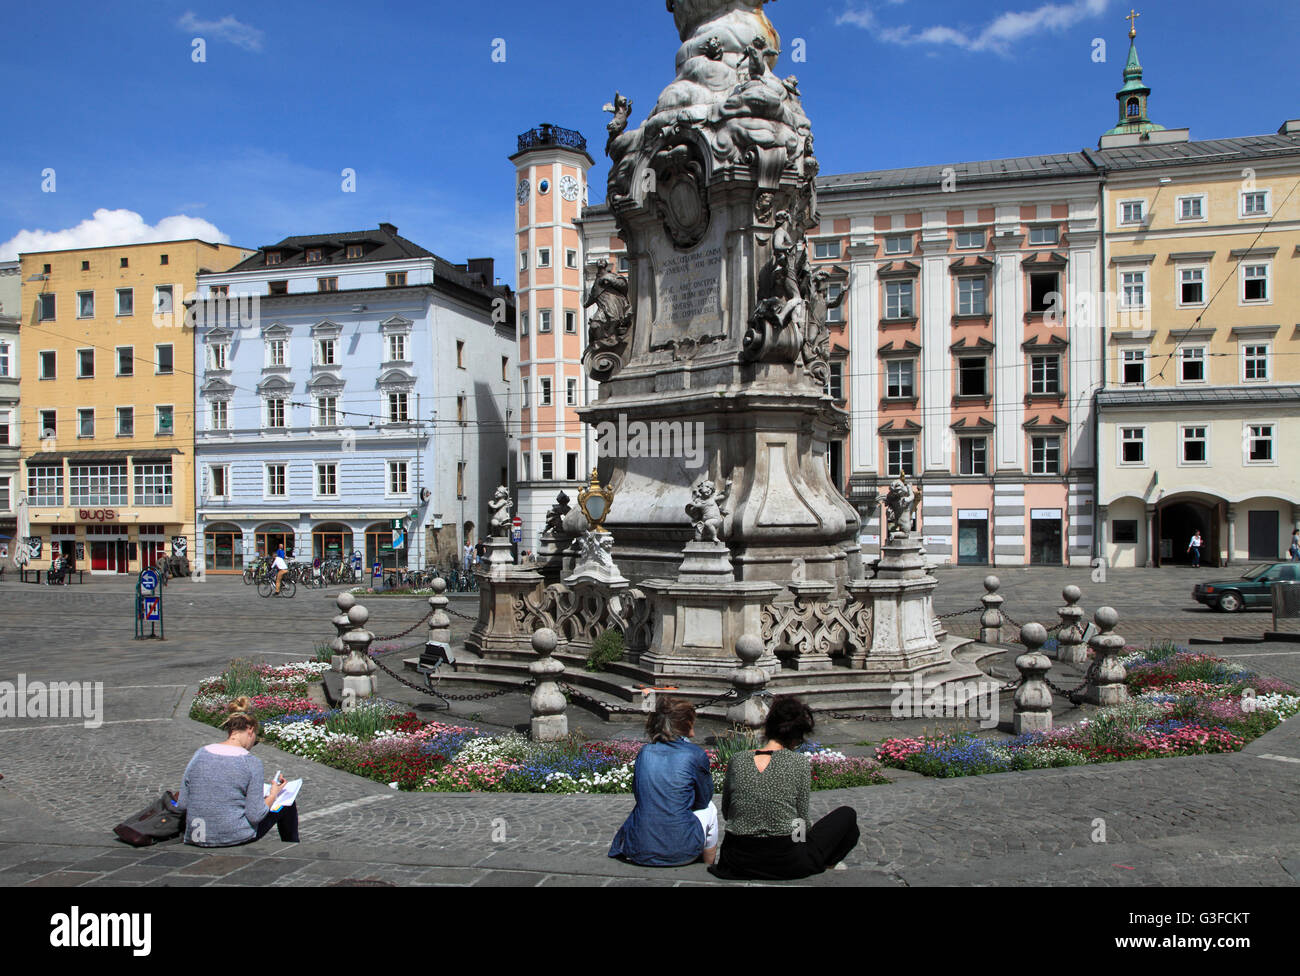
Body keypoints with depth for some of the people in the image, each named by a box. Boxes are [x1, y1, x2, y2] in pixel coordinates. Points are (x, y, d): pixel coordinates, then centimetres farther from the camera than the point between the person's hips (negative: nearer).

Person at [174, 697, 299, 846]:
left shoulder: (200, 754, -2)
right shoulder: (251, 762, -15)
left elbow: (182, 804, 1)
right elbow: (255, 815, -16)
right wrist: (273, 794, 3)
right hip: (235, 838, -6)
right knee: (287, 805, 21)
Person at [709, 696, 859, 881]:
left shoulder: (737, 760, -2)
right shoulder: (800, 763, -11)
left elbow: (726, 812, 9)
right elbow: (801, 819, -2)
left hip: (738, 862, 5)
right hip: (785, 862, -5)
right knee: (847, 815, 16)